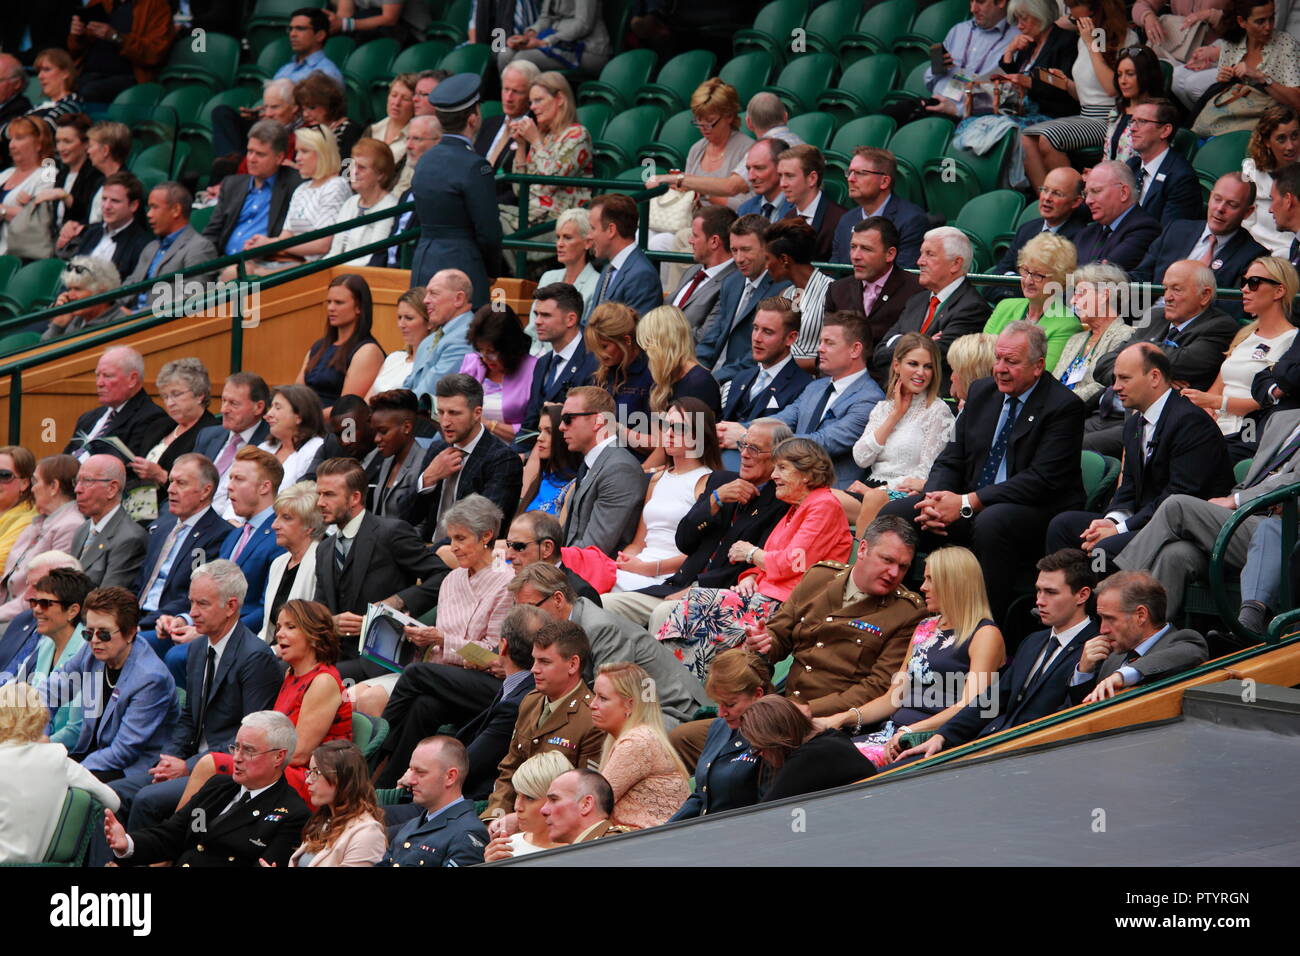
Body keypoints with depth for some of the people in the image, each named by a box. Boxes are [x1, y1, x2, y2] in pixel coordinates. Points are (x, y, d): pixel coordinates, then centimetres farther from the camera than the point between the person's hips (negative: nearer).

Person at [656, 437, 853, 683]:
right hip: (765, 593, 9)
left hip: (784, 603, -9)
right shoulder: (796, 508, 25)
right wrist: (751, 577, 1)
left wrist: (753, 554, 1)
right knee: (694, 601, -13)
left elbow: (793, 563, -15)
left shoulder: (824, 506, -6)